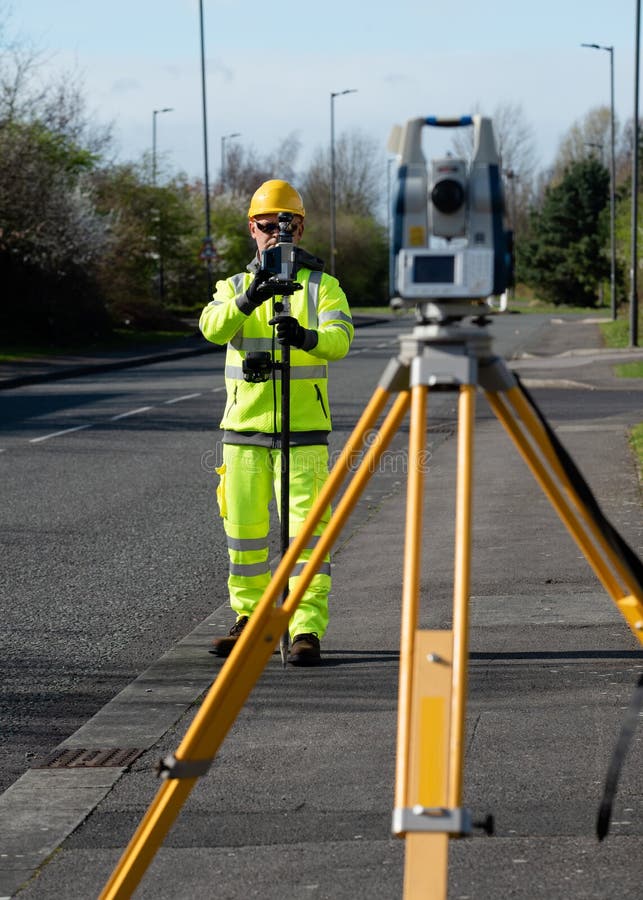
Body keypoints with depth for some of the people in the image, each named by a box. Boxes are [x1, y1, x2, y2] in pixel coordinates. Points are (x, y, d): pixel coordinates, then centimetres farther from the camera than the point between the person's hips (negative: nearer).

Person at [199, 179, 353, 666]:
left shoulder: (322, 286, 3)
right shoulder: (234, 288, 9)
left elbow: (340, 338, -16)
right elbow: (213, 328, -12)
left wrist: (307, 337, -37)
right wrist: (246, 302, -32)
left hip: (304, 430, -3)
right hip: (244, 429, 3)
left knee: (307, 529, -8)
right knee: (244, 531, 8)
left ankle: (308, 630, -8)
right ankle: (250, 620, 23)